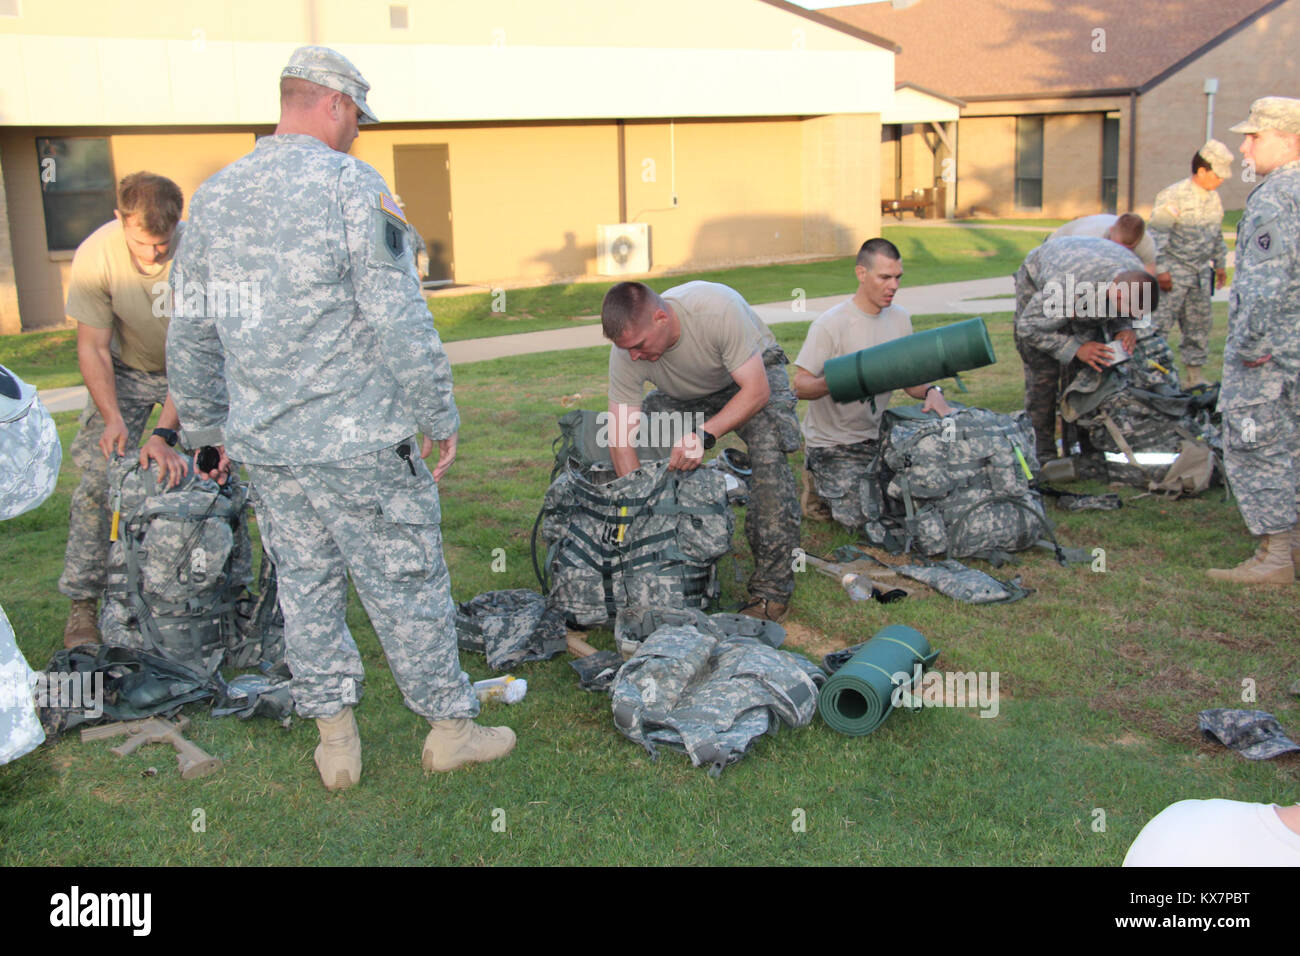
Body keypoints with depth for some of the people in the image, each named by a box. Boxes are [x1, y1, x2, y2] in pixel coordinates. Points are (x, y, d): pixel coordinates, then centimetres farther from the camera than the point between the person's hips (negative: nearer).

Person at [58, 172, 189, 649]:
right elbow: (93, 347, -14)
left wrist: (166, 433, -36)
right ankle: (82, 604, -1)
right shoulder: (95, 256, -25)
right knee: (99, 477, -11)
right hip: (126, 371, 1)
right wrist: (112, 417, -26)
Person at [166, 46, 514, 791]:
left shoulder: (214, 197, 10)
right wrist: (440, 416, -7)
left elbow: (190, 331, 15)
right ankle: (451, 728, 19)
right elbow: (400, 318, -16)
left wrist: (210, 428, 24)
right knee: (407, 585, 6)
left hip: (263, 442, 6)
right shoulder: (351, 184, -11)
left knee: (306, 585, 15)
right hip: (357, 442, -6)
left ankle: (335, 740, 23)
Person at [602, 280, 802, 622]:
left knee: (768, 456, -27)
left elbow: (757, 391, -32)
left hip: (756, 374, -4)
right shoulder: (625, 354, -27)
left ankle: (771, 591, -20)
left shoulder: (718, 308, -39)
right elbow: (622, 438, -24)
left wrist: (704, 435, -45)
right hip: (685, 393, 4)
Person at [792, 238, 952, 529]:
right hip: (832, 443, -6)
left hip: (874, 436, 6)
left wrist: (931, 391, -17)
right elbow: (800, 387, -18)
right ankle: (818, 482, 15)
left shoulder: (900, 319, 4)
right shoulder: (830, 324, -17)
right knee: (856, 518, -16)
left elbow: (910, 379, 7)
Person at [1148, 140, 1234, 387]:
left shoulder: (1213, 198, 11)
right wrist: (1161, 270, -20)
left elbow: (1217, 235, 23)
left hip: (1200, 273, 8)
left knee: (1200, 325, 10)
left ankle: (1194, 374, 18)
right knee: (1159, 324, -10)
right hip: (1174, 272, -8)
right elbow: (1158, 235, -17)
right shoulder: (1172, 196, -13)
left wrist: (1220, 264, 24)